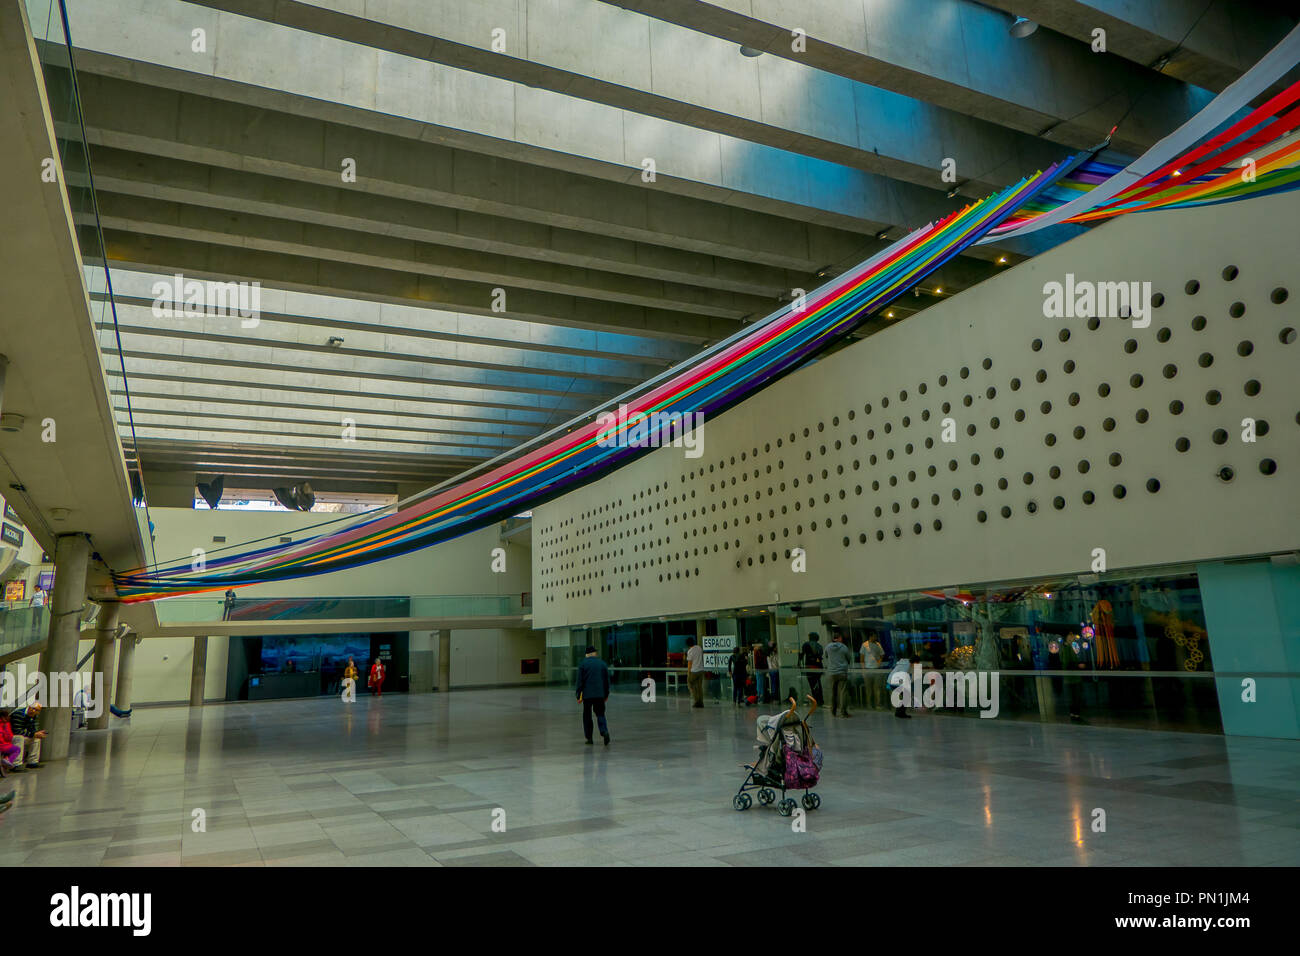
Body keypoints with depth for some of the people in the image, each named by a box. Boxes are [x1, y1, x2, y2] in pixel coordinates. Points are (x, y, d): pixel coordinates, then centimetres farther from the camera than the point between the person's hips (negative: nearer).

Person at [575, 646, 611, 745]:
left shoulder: (583, 664, -2)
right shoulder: (602, 663, 6)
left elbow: (580, 681, -5)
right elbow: (607, 680, 10)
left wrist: (579, 695, 0)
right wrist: (606, 694, 18)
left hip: (587, 695, -2)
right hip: (600, 694, 2)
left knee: (587, 715, 10)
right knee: (600, 714, 7)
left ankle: (589, 738, 12)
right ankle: (605, 732, -17)